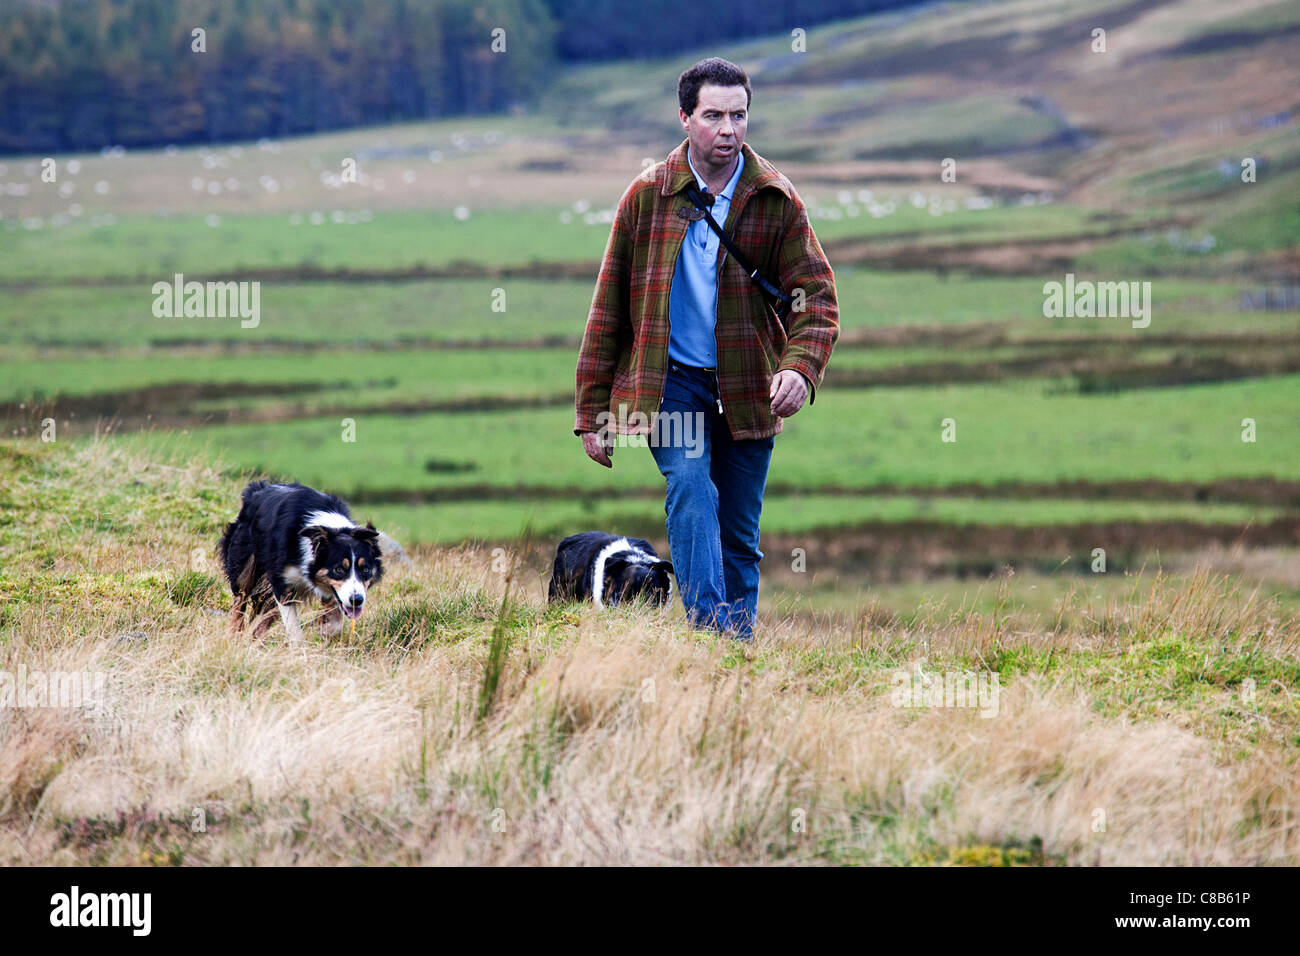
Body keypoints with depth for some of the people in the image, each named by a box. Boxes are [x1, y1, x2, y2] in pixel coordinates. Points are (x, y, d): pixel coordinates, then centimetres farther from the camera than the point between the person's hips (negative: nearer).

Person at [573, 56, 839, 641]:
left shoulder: (776, 200, -1)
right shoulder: (648, 195, -1)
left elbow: (815, 295, -3)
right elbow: (609, 308, 4)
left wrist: (800, 367, -24)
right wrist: (593, 411, 4)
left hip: (746, 387, 2)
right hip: (670, 380, -2)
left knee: (740, 535, 7)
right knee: (691, 489, -25)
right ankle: (708, 631, -32)